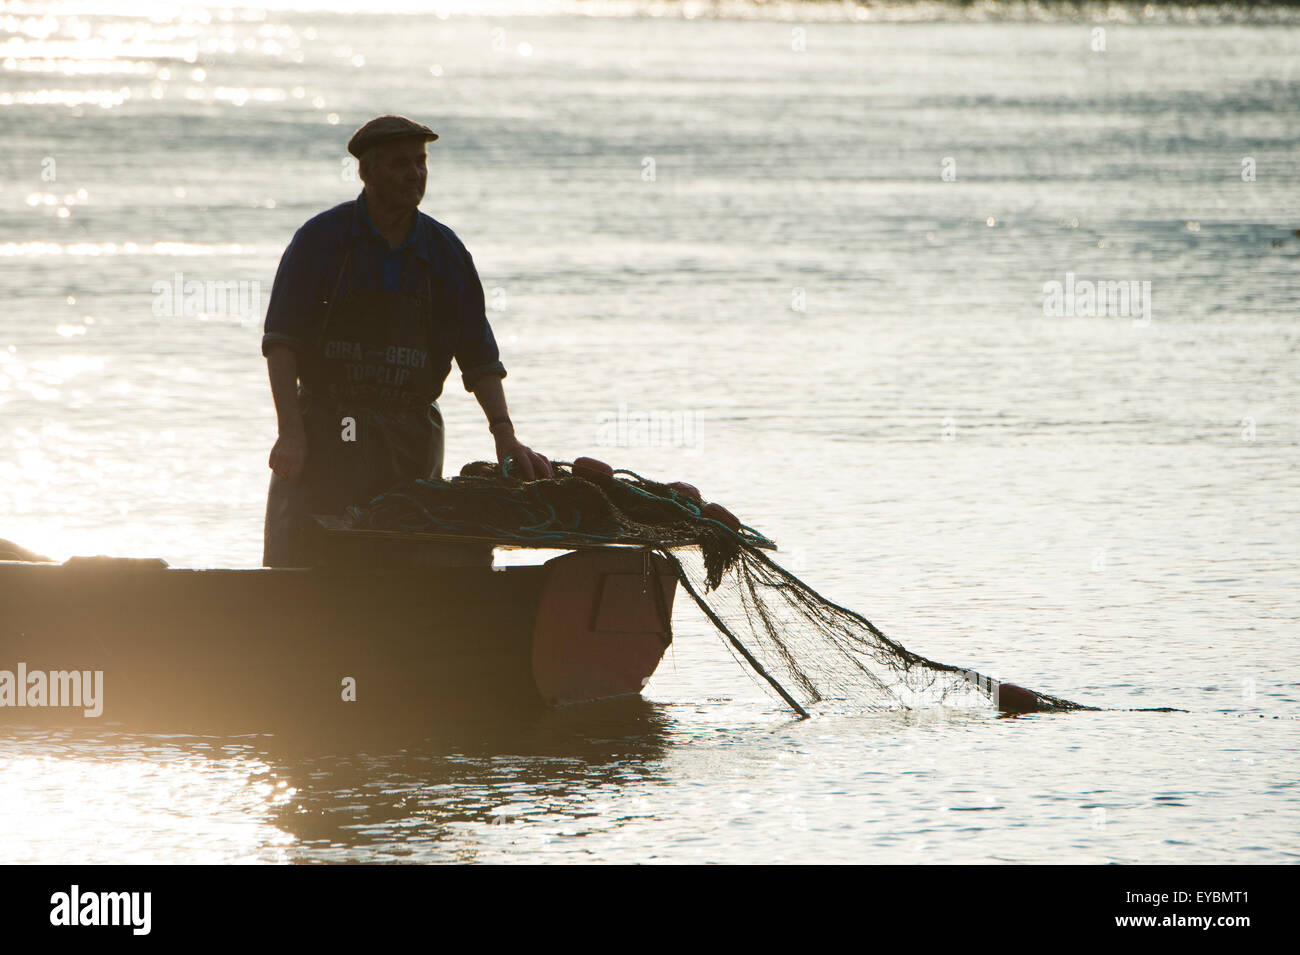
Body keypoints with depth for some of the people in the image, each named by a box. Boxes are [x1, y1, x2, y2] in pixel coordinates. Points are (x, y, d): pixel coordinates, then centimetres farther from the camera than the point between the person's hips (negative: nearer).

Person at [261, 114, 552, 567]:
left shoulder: (443, 250, 6)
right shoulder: (321, 239, -2)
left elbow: (479, 356, 5)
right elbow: (281, 342, -4)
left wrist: (505, 434, -8)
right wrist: (291, 432, -15)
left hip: (412, 444, 3)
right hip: (326, 439, -2)